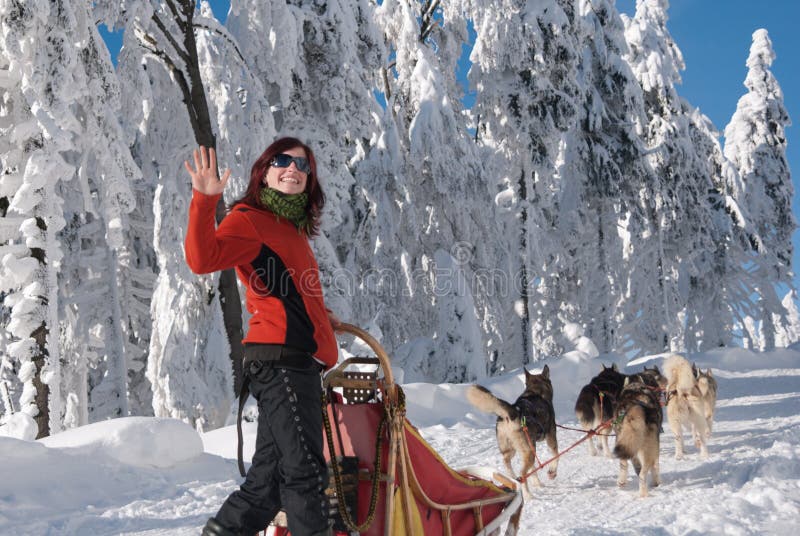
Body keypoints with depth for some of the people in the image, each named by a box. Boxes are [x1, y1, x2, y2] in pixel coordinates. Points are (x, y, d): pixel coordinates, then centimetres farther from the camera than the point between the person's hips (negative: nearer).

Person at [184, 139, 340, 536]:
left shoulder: (293, 227, 23)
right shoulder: (250, 219, -3)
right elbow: (202, 258, -22)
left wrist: (320, 317, 29)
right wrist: (204, 201, -29)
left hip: (297, 361, 9)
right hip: (280, 358, -9)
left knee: (271, 473, 11)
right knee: (305, 469, -9)